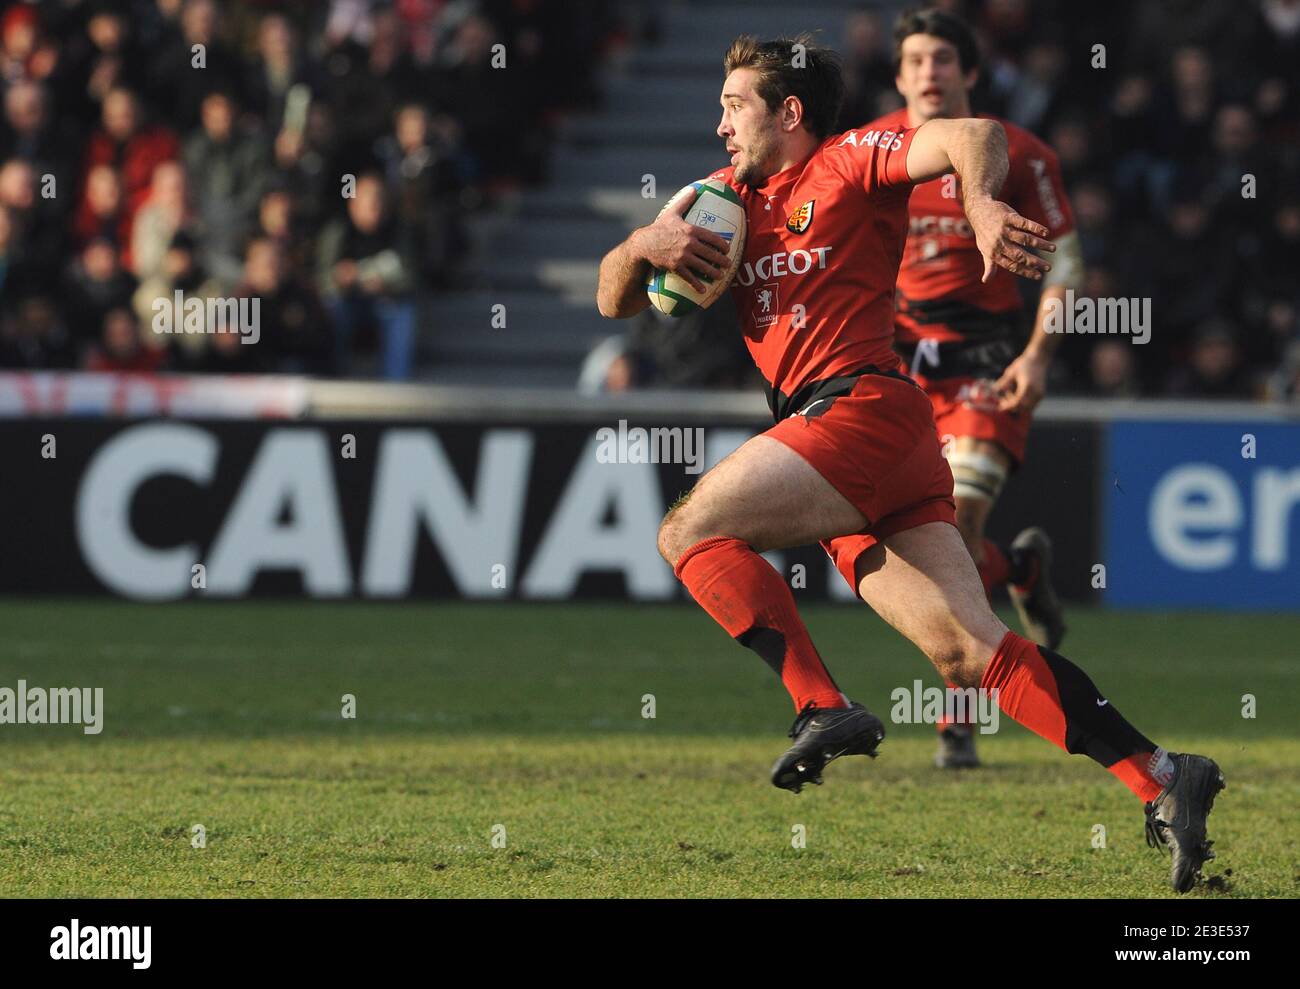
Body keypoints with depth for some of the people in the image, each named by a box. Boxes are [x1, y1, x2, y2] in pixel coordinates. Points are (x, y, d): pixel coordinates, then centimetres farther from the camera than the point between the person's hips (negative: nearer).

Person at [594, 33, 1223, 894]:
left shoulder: (846, 163, 5)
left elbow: (974, 136, -9)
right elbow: (614, 302, 26)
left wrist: (981, 202, -31)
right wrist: (641, 247, 3)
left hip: (862, 406, -7)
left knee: (689, 531, -13)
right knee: (971, 653, -6)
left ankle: (824, 710, -22)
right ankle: (1162, 779, -15)